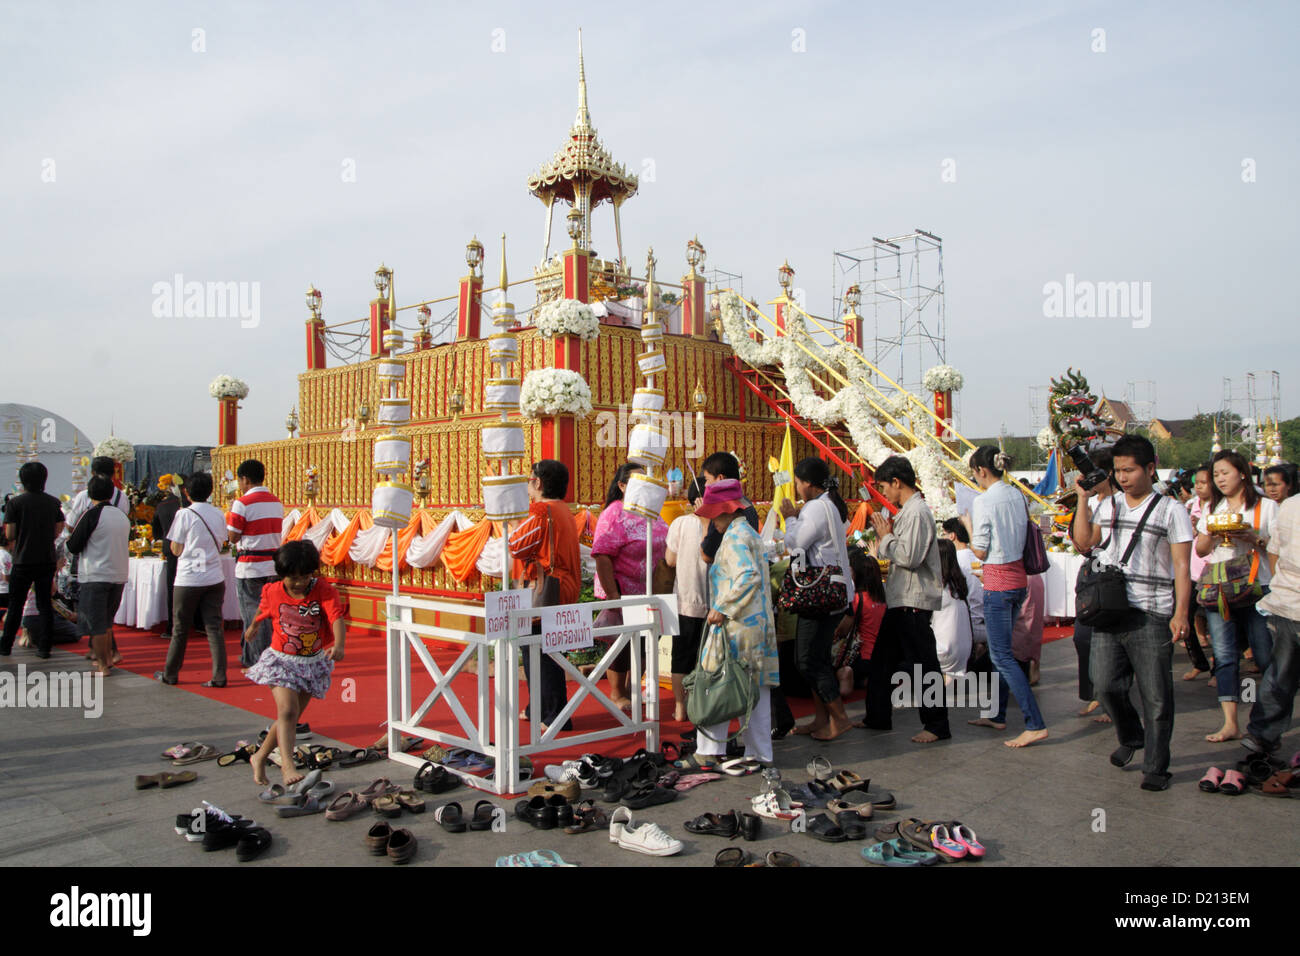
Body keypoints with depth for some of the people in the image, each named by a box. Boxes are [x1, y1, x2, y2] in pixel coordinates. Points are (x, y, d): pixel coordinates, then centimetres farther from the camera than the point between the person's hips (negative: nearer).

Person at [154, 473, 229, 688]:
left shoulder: (184, 514, -8)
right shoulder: (218, 515, 5)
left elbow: (176, 549, -5)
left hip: (189, 579, -3)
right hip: (215, 578, 4)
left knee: (180, 629, 9)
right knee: (214, 627, 4)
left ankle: (170, 674, 22)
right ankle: (219, 676, -1)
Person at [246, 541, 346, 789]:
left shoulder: (323, 590, -15)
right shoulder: (273, 593, -9)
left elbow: (337, 618, -30)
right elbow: (261, 612, 15)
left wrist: (338, 644, -49)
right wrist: (252, 628, 34)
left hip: (313, 663, 2)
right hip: (281, 660, -1)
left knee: (291, 718, 12)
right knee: (287, 711, -21)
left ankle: (260, 758, 32)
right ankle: (288, 766, -25)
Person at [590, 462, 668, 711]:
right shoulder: (613, 515, -15)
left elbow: (665, 545, 21)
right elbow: (602, 556, -21)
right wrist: (612, 594, -25)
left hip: (648, 592, 7)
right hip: (623, 591, -7)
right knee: (621, 641, 4)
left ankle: (631, 690, 31)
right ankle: (616, 694, 21)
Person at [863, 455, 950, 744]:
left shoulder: (917, 512, -16)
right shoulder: (908, 511, 15)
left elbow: (910, 557, -24)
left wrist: (886, 537, -12)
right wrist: (886, 535, 6)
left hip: (914, 601, -11)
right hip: (901, 599, 11)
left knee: (923, 662, -4)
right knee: (883, 658, 16)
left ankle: (937, 725, 5)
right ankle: (878, 717, 25)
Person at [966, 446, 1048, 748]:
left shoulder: (984, 501, -16)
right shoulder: (1017, 495, 7)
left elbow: (980, 551, -14)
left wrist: (968, 526, 2)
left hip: (998, 583, -9)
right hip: (1019, 580, 9)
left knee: (1002, 655, -4)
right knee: (1001, 651, 18)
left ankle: (1035, 724, -8)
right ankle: (997, 715, 27)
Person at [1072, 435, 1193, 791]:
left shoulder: (1170, 510, 0)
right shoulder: (1108, 505, 14)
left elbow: (1181, 566, -3)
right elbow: (1085, 542, 8)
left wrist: (1180, 613, -12)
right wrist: (1083, 498, 4)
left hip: (1152, 615, -4)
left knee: (1155, 695, 1)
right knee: (1105, 684, 1)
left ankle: (1155, 767, 15)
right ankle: (1131, 736, 30)